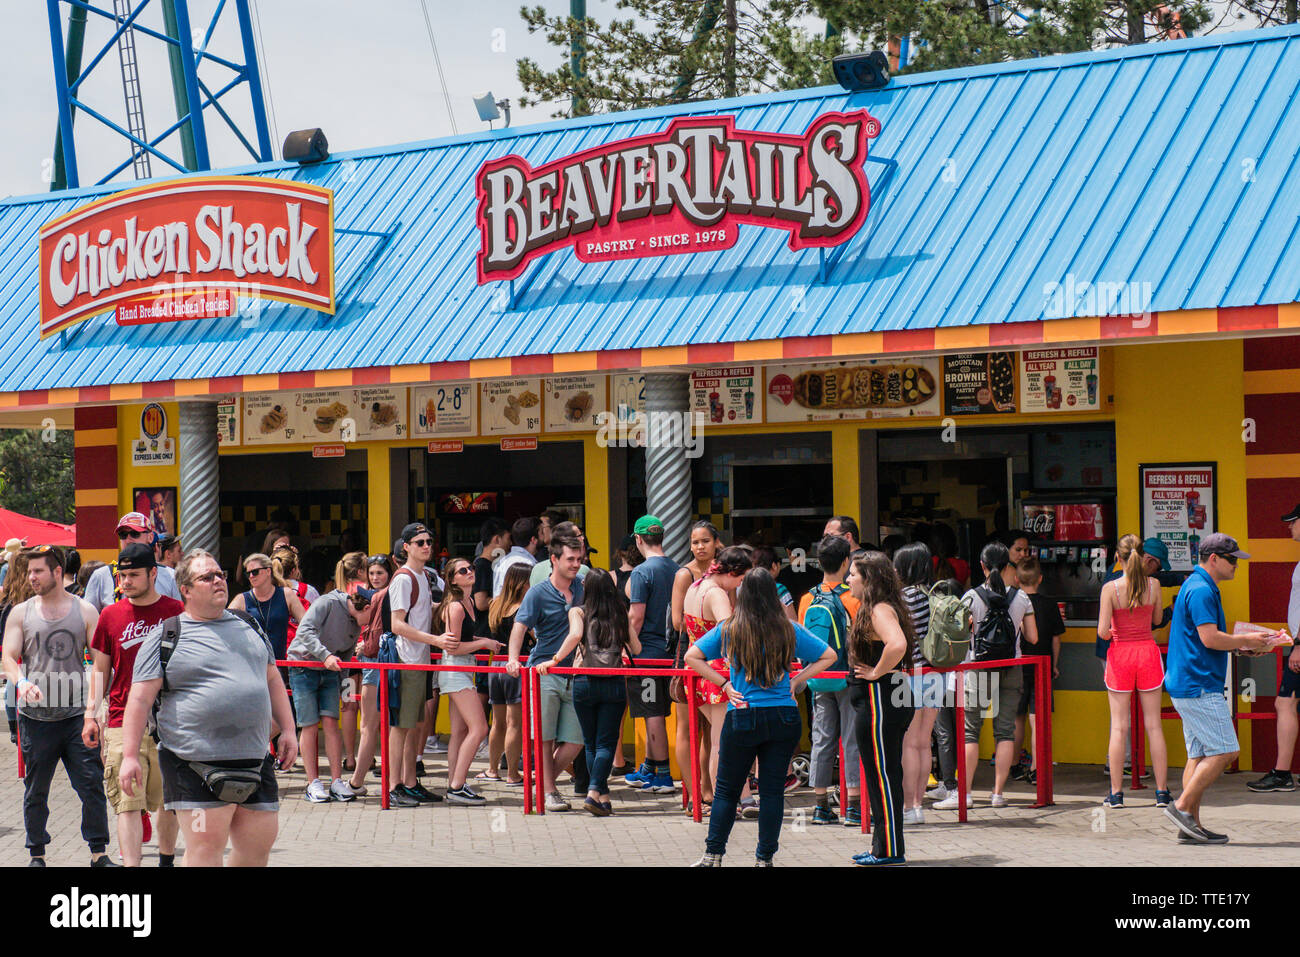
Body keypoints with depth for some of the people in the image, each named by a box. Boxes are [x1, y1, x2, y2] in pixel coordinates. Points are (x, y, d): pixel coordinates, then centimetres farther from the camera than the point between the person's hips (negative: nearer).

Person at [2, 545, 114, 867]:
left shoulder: (84, 611, 6)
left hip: (77, 715, -1)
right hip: (35, 716, 1)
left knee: (92, 783, -4)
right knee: (35, 789, 8)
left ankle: (98, 852, 6)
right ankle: (36, 854, 20)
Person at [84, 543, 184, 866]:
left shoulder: (176, 612, 3)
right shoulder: (111, 615, 6)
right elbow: (100, 669, 13)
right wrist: (90, 714, 3)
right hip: (122, 723, 0)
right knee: (127, 803, -9)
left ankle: (167, 860, 28)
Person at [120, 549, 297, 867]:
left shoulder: (249, 627, 16)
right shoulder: (167, 636, -1)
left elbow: (273, 679, 24)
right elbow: (141, 698, -4)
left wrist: (287, 730, 14)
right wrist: (130, 756, -12)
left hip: (255, 760, 5)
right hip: (197, 765, -5)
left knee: (259, 843, 7)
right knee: (206, 847, -7)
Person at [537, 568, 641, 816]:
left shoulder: (578, 612, 3)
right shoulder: (621, 614, 8)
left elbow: (575, 635, -17)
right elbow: (636, 649, 10)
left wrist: (554, 660, -11)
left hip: (585, 683, 0)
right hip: (614, 684, 0)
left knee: (590, 743, 13)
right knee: (606, 742, 3)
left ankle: (603, 797, 14)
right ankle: (594, 792, -16)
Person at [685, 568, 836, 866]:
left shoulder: (728, 629, -2)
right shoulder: (790, 630, 1)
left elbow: (691, 657, -1)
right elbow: (829, 656, 7)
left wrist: (723, 684, 0)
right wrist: (797, 681, 7)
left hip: (742, 718, -1)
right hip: (784, 718, 1)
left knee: (726, 789, 9)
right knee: (772, 790, 6)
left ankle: (713, 855, 12)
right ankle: (764, 858, 8)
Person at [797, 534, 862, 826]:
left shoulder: (807, 600, 3)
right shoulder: (851, 599, -11)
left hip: (818, 679, 5)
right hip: (848, 679, -5)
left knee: (822, 739, 9)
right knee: (852, 739, -1)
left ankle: (821, 806, 11)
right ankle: (853, 807, -2)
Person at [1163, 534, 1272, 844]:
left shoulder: (1199, 587, 20)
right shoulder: (1201, 590, -14)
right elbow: (1210, 638, -21)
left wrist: (1244, 645, 17)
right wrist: (1246, 640, -7)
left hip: (1190, 686, 11)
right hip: (1199, 687, -11)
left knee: (1200, 754, 9)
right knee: (1225, 751, -9)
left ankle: (1191, 823, 8)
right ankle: (1182, 806, -7)